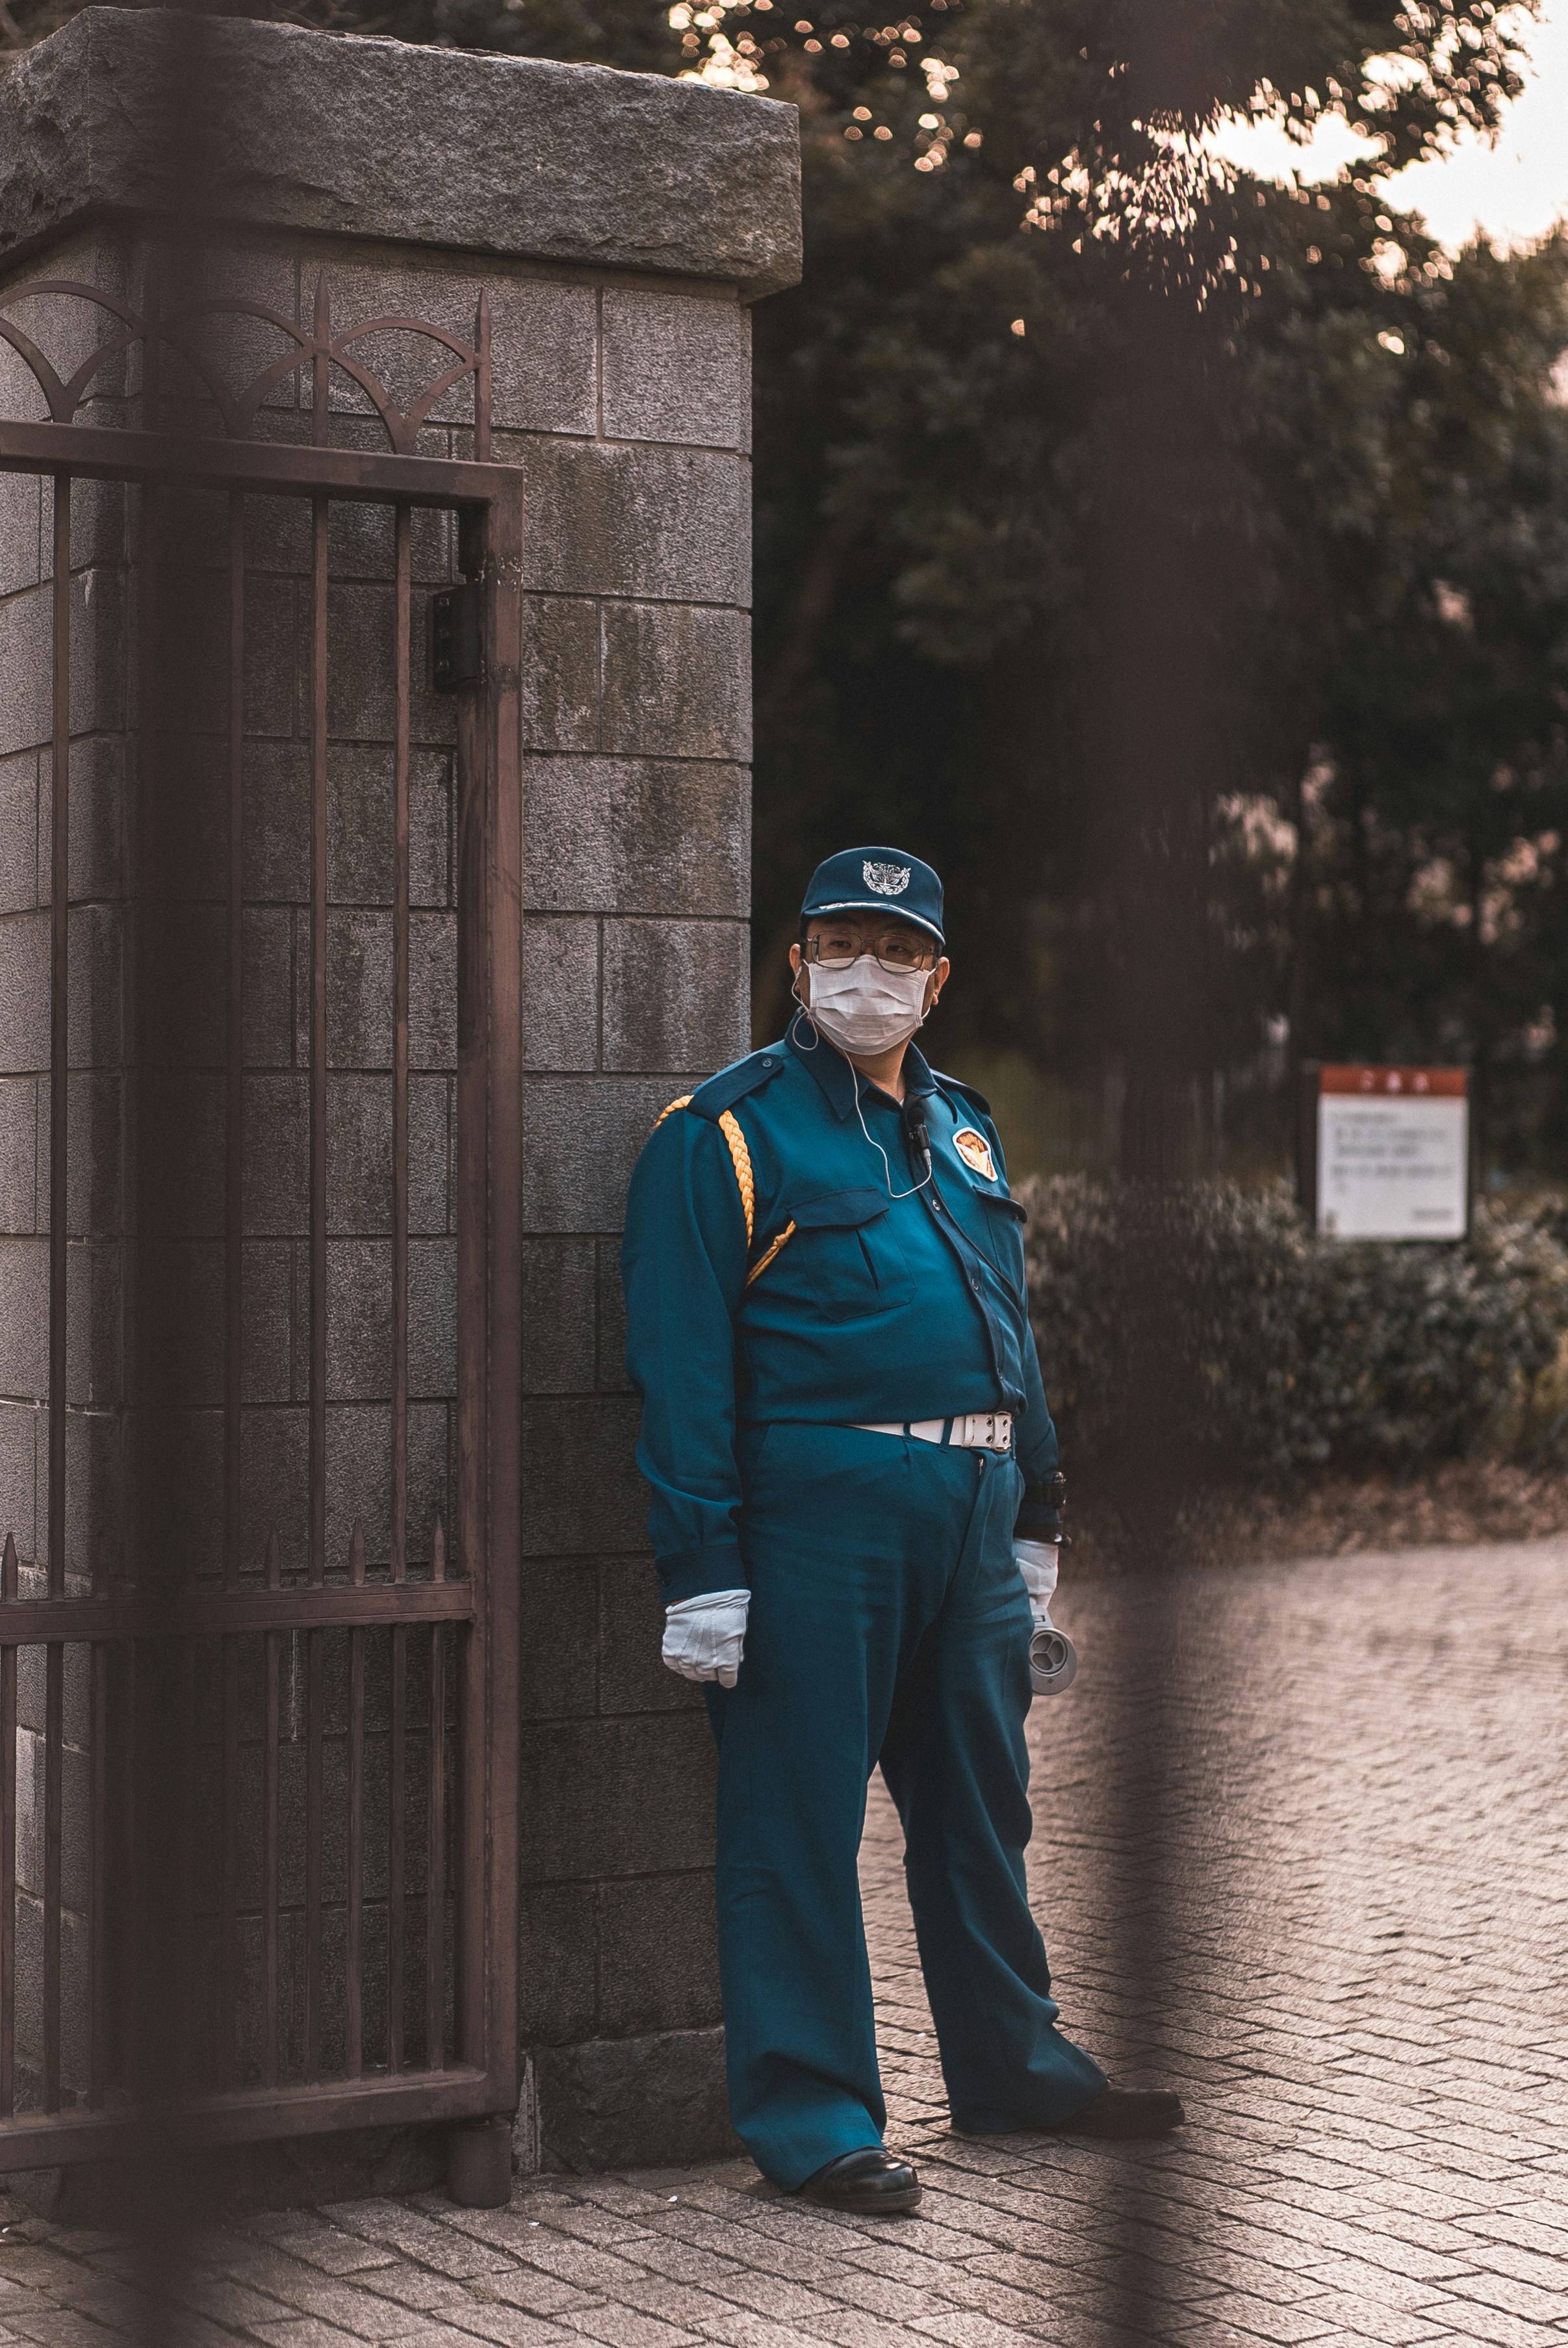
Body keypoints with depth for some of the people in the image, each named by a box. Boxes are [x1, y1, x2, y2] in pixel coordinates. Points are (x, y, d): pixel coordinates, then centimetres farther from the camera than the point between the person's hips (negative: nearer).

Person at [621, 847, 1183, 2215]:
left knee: (982, 1800, 16)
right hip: (818, 1506, -7)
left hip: (970, 1512, 7)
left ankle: (1011, 2061, 30)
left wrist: (1036, 1516, 19)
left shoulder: (962, 1131, 17)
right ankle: (808, 2112, 7)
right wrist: (702, 1573, -15)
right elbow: (682, 1368, -10)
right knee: (801, 1818, -2)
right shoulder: (728, 1135, -5)